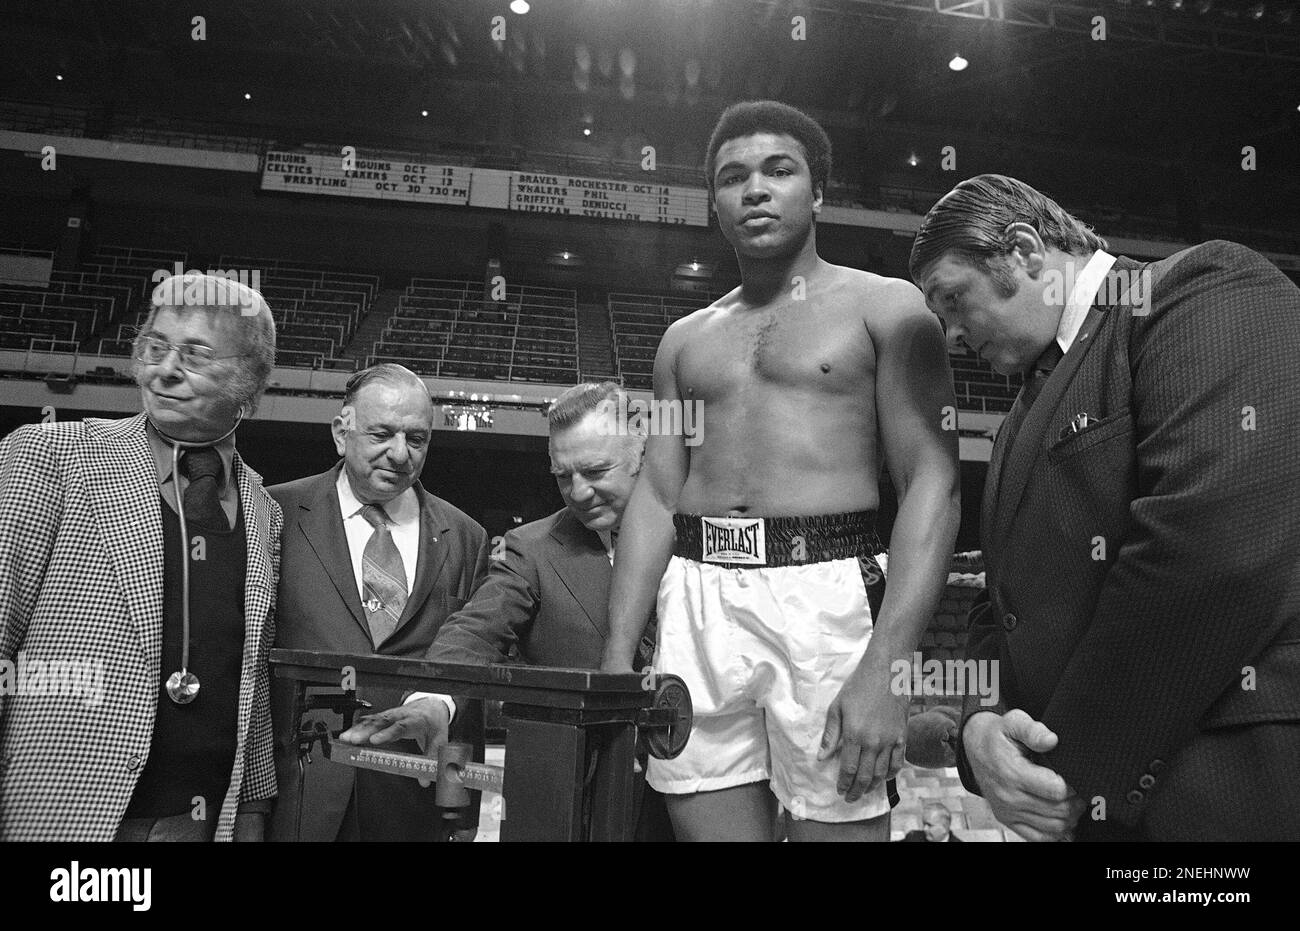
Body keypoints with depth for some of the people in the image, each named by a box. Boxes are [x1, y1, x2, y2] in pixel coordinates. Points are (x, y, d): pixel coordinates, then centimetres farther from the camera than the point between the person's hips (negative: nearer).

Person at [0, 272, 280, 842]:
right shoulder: (49, 454, -4)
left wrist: (254, 811, 8)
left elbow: (252, 684, 11)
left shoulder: (265, 514, 7)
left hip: (217, 817, 4)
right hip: (62, 814, -3)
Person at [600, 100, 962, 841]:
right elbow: (656, 497, 13)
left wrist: (885, 667, -17)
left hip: (826, 594, -3)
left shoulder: (886, 307, 4)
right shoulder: (685, 339, 17)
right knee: (706, 824, 8)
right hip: (696, 603, 4)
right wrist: (617, 658, 4)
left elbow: (933, 486, -6)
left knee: (839, 823, 1)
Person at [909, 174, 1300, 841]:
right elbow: (1005, 604, 14)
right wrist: (979, 726, -7)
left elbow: (1215, 544, -24)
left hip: (1235, 796, -7)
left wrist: (1078, 768, -17)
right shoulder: (1030, 415, 16)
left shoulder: (1209, 288, -9)